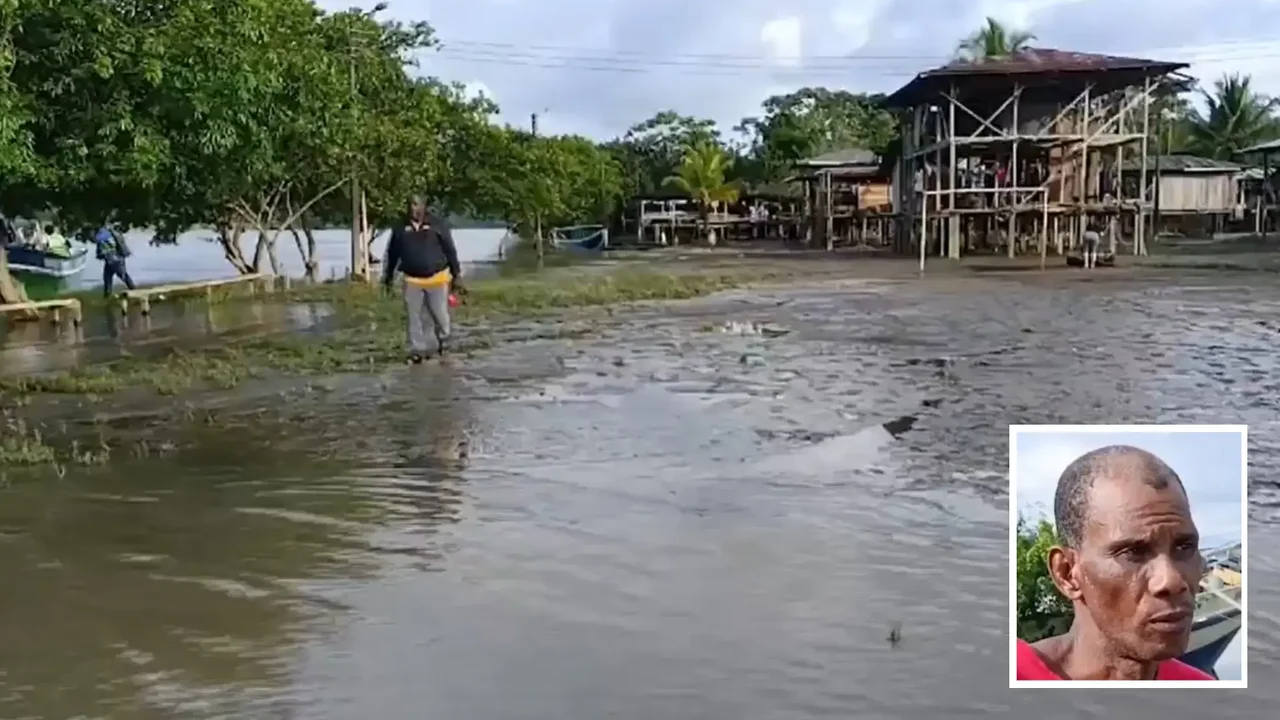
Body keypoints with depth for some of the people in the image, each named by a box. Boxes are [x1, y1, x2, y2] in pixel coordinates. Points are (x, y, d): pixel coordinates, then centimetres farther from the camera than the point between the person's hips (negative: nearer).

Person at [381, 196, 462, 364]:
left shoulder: (438, 224, -3)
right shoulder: (401, 228, 2)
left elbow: (450, 250, -1)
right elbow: (392, 253, 11)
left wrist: (457, 275, -2)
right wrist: (388, 277, 15)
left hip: (437, 278, -2)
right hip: (412, 280, 2)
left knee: (440, 315, 6)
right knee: (415, 318, 4)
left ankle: (443, 340, 34)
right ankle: (418, 350, 13)